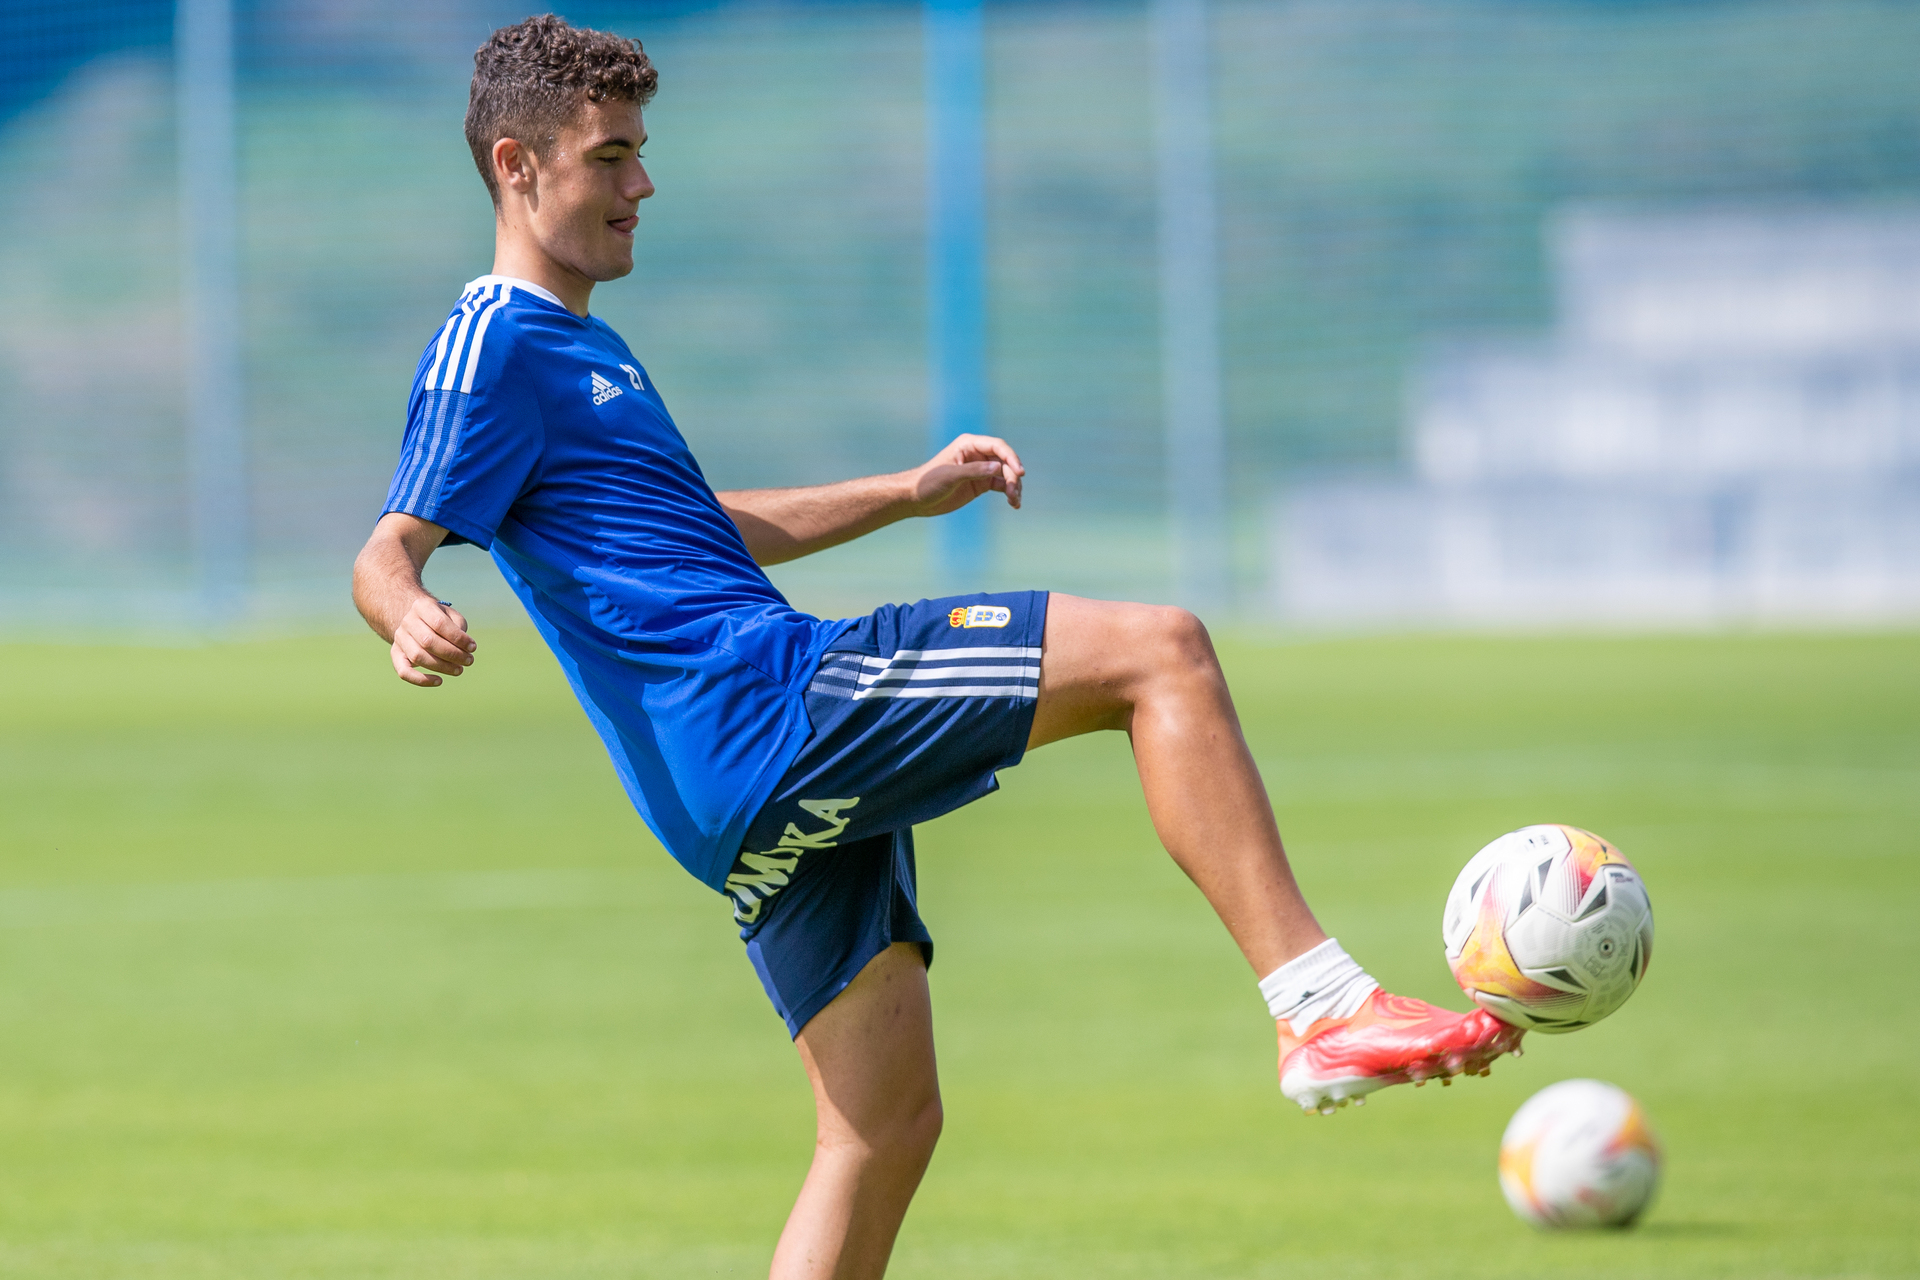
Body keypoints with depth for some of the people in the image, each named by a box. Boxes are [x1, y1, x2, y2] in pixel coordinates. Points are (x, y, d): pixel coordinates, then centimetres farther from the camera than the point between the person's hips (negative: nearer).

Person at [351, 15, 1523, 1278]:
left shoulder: (579, 344, 26)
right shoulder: (493, 347, -5)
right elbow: (390, 550, -16)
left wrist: (907, 494, 34)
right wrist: (413, 620, -40)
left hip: (762, 789, 10)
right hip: (763, 706, -10)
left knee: (886, 1126, 9)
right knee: (1159, 650, -13)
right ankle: (1322, 1005, -21)